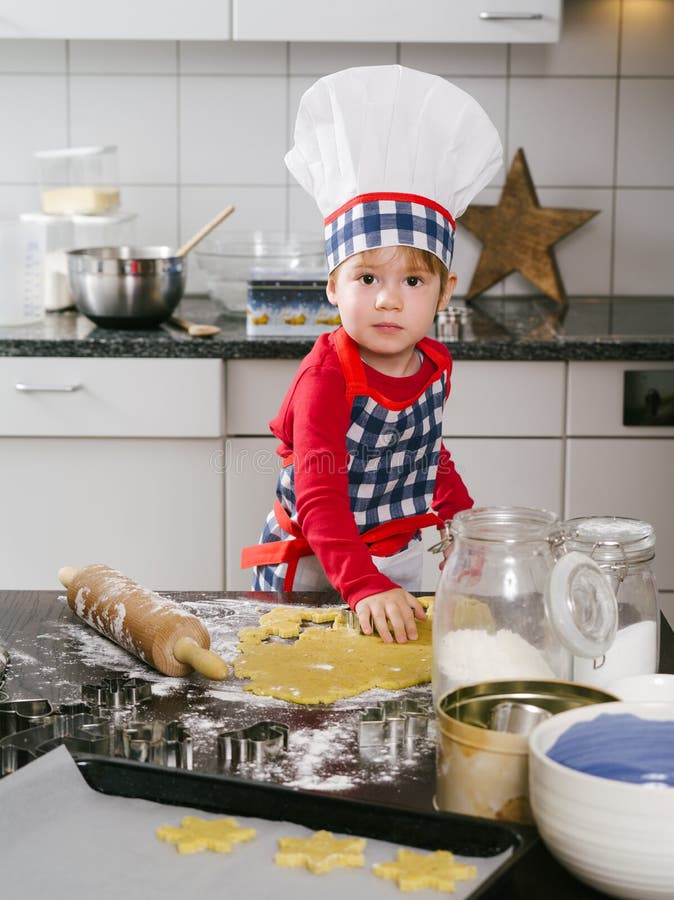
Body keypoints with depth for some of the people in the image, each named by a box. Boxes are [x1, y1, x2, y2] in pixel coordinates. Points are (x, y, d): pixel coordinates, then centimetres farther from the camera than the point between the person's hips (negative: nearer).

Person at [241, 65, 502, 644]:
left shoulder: (436, 366, -4)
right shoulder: (327, 377, -25)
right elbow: (320, 498, -34)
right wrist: (363, 586, -46)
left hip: (399, 562, 6)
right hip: (313, 569, -6)